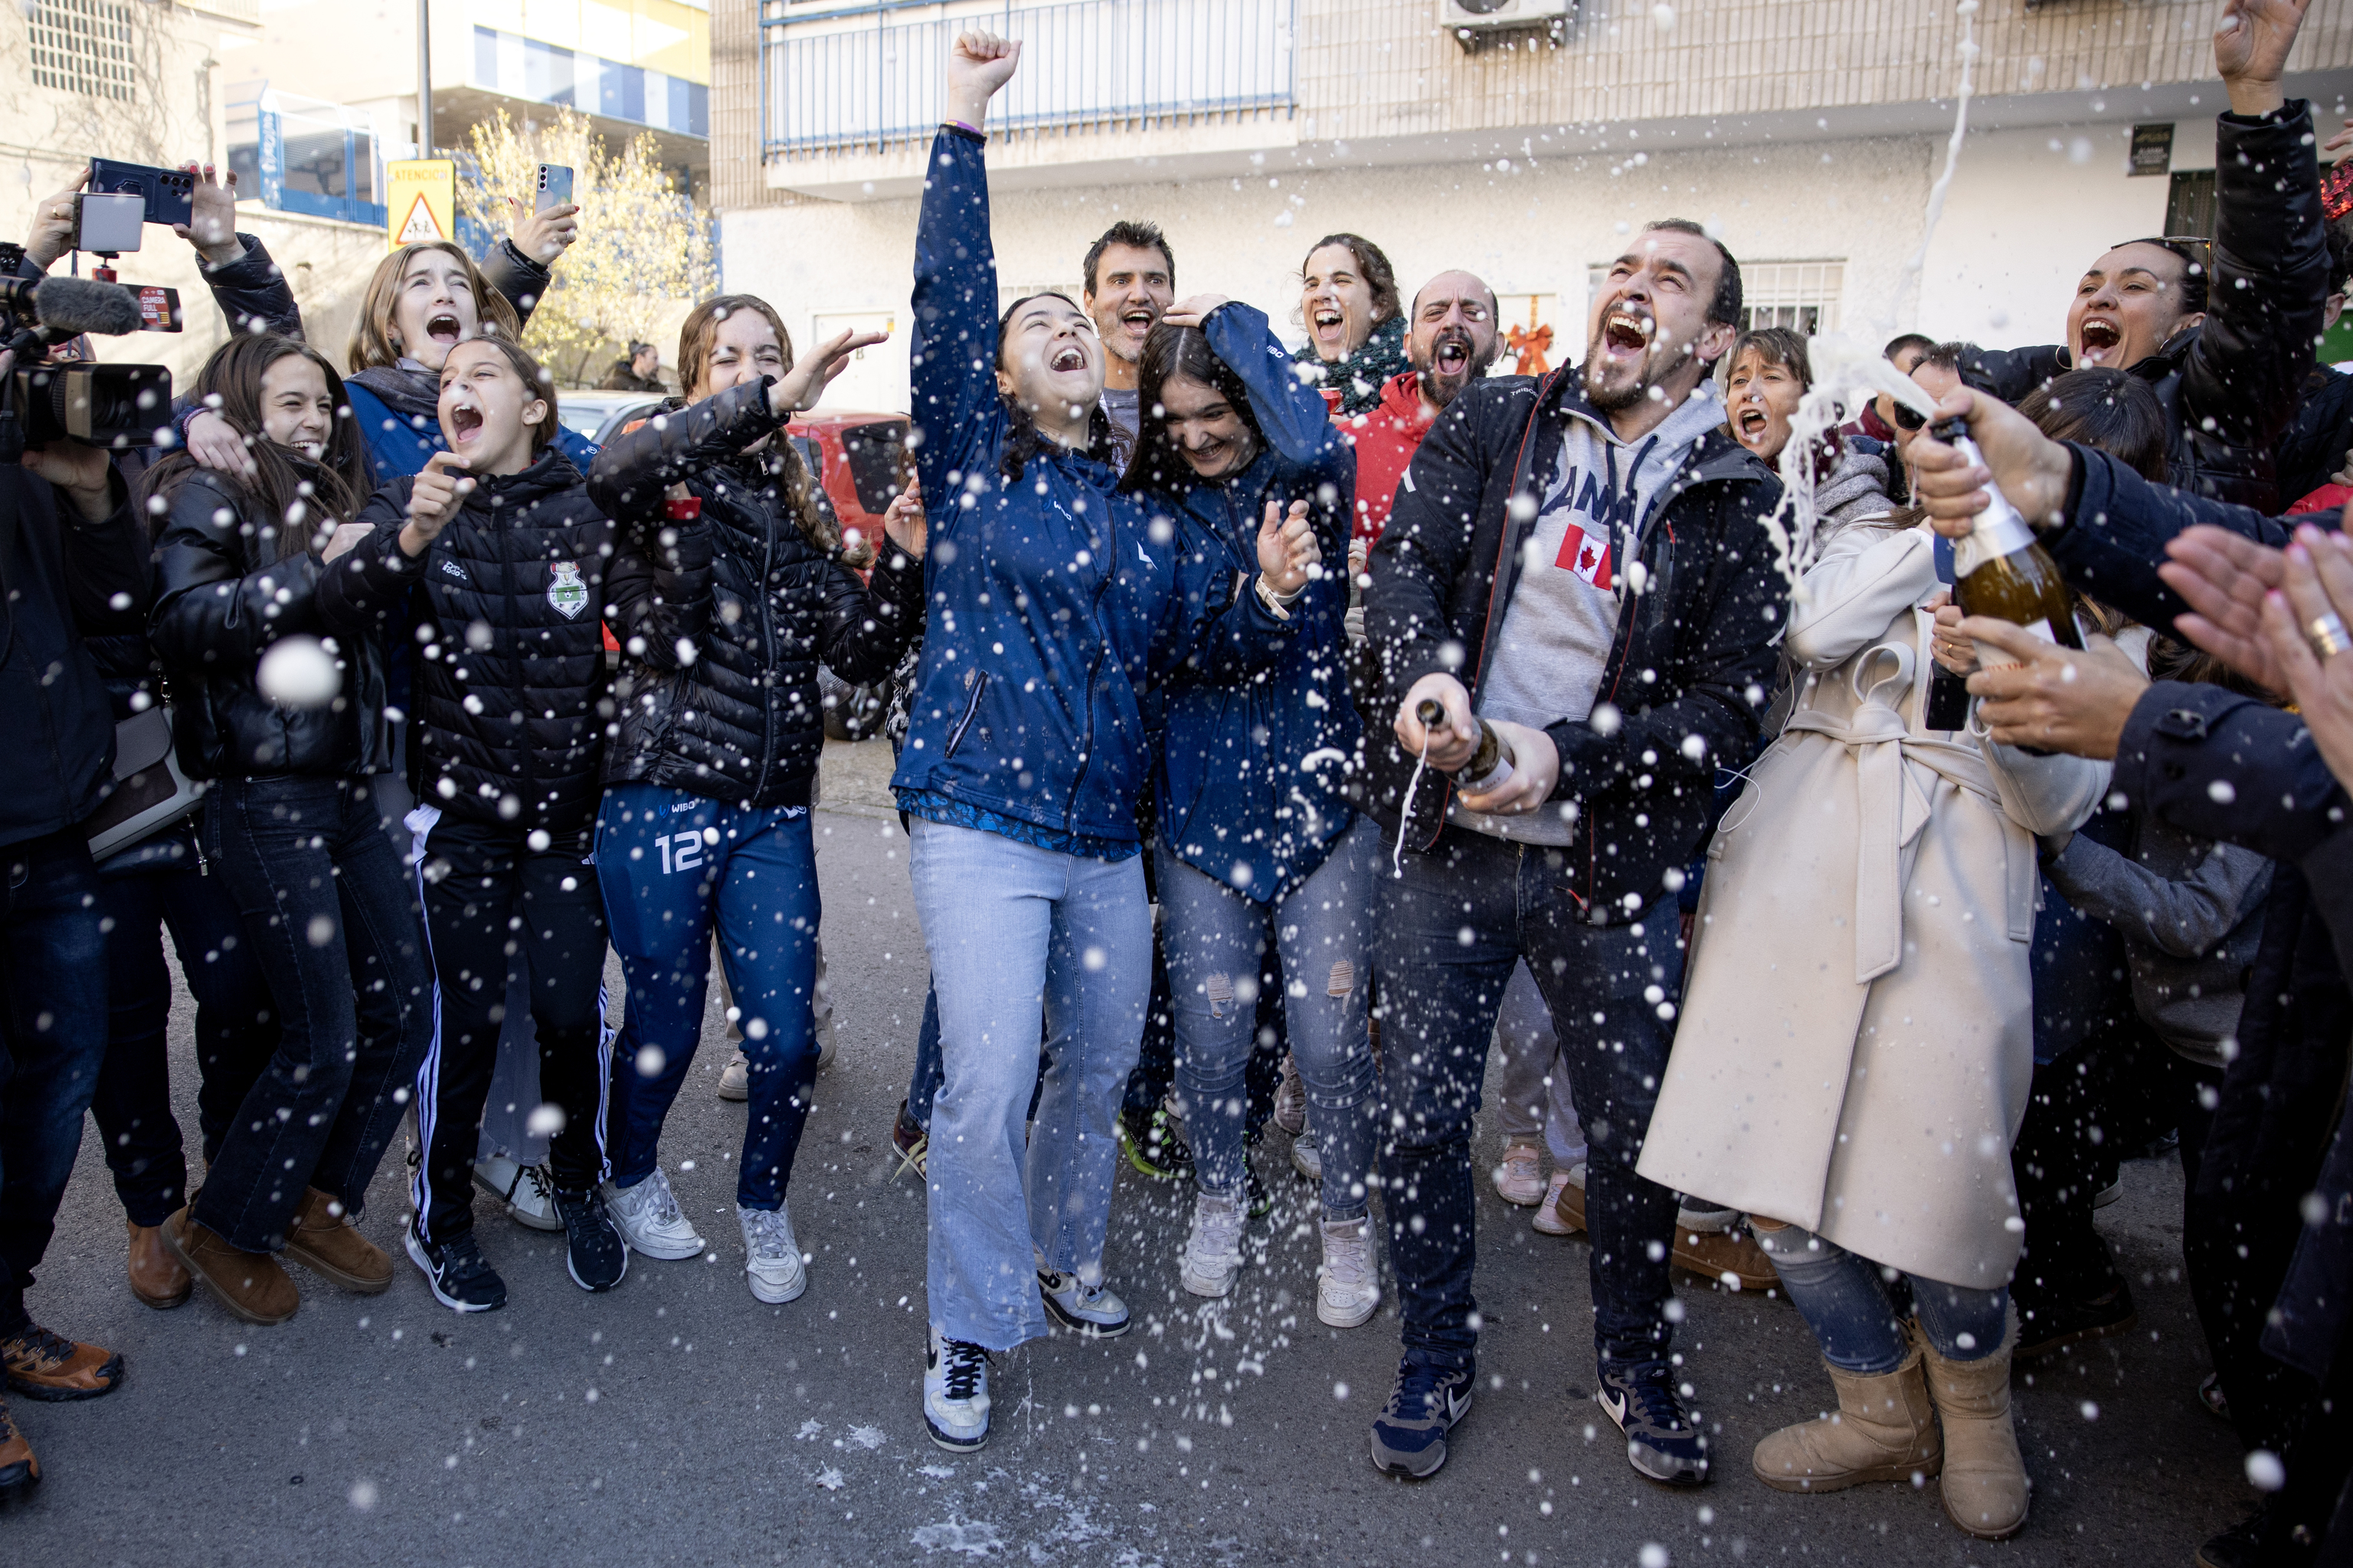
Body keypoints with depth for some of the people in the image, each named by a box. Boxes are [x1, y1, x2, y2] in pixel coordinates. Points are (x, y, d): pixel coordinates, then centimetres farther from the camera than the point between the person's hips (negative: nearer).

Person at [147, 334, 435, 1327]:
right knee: (324, 1037, -6)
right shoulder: (208, 496, -2)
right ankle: (221, 1227, 16)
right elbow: (181, 622, -19)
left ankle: (315, 1203, 23)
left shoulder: (325, 502, 21)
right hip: (263, 797, -7)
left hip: (346, 795, 7)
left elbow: (380, 634, 19)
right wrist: (320, 575, -21)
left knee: (405, 1007, 6)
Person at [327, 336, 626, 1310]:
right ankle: (440, 1220, 23)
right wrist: (409, 535, -40)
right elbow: (356, 589, -19)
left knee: (573, 1011, 3)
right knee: (464, 1018, 3)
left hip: (570, 806, 1)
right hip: (460, 809, 0)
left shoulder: (587, 511, 2)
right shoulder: (415, 504, 1)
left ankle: (579, 1192, 27)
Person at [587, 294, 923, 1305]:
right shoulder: (665, 486, -1)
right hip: (661, 801, -3)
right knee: (669, 1020, 10)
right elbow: (616, 471, -28)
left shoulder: (800, 511, 12)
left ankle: (763, 1207, 28)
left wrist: (906, 562, -13)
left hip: (773, 814, 4)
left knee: (786, 1033, 2)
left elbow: (862, 654, 4)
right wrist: (774, 399, -35)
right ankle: (631, 1180, 39)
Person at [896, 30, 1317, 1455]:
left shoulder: (1141, 513, 11)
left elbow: (1199, 635, 9)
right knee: (988, 1084, -10)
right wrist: (963, 126, -14)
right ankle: (969, 1333, 10)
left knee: (1100, 1070, 15)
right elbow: (948, 297, -10)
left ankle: (1065, 1259, 40)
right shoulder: (975, 461, 1)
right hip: (982, 821, -4)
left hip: (1108, 833, 5)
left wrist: (1271, 596, -12)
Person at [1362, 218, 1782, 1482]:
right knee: (1422, 1119, 8)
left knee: (1636, 1128, 11)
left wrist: (1567, 754, -20)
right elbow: (1406, 561, -6)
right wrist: (1425, 673, -27)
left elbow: (1729, 706, -6)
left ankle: (1635, 1366, 37)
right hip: (1446, 845, 1)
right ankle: (1437, 1356, 32)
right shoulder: (1495, 422, 4)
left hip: (1611, 866, 0)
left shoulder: (1738, 502, -1)